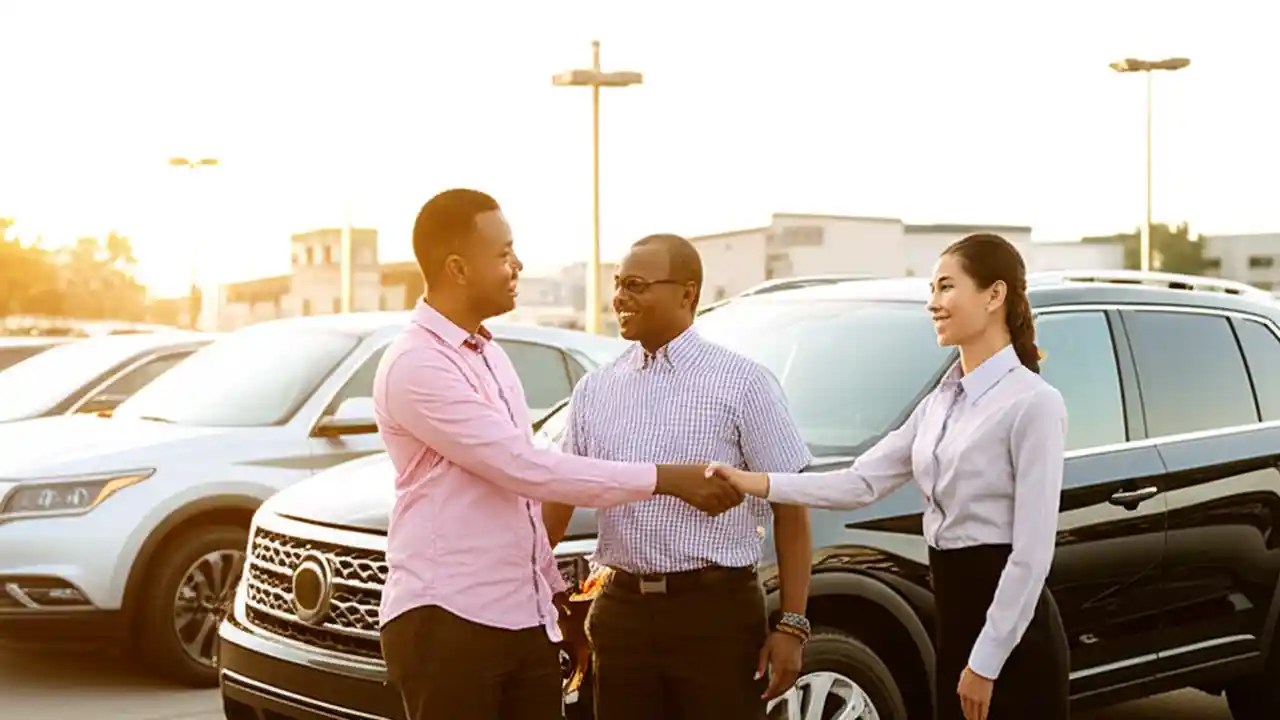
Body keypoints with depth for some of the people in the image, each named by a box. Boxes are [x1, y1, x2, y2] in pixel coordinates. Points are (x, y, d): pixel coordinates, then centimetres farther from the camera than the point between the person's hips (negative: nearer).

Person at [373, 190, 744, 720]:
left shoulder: (490, 356, 14)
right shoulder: (415, 366, -14)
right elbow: (525, 469, -20)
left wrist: (554, 590, 19)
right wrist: (664, 479, -17)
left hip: (524, 618, 8)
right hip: (446, 623, -8)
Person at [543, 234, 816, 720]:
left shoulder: (742, 383, -5)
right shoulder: (595, 389, 8)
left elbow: (791, 508, -5)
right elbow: (559, 497, 14)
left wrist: (792, 625, -10)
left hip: (716, 611, -4)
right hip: (621, 612, 4)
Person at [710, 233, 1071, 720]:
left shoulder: (1031, 402, -14)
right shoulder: (942, 401, 12)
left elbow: (1032, 549, -17)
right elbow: (864, 481, 5)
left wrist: (987, 660, -18)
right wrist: (758, 484, -6)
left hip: (1010, 624, -8)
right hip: (954, 614, 8)